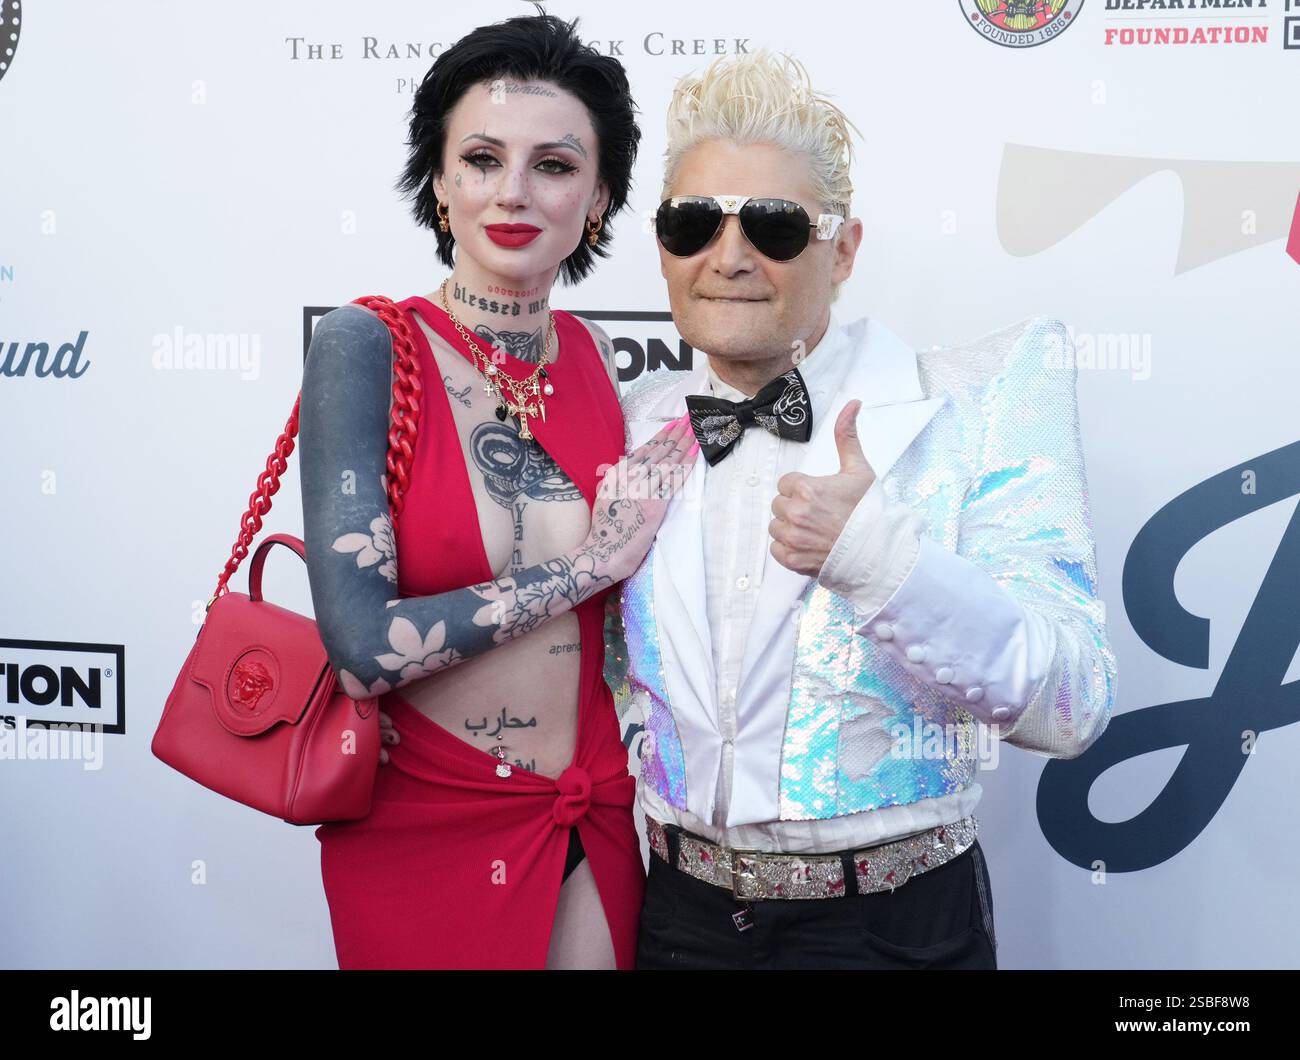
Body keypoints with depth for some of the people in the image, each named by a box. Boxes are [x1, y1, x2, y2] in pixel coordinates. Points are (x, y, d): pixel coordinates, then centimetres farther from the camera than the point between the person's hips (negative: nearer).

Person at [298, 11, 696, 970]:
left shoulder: (595, 359, 0)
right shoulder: (367, 347, -15)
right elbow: (363, 647, -23)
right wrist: (589, 564, -17)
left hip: (596, 820, 4)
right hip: (425, 826, -4)